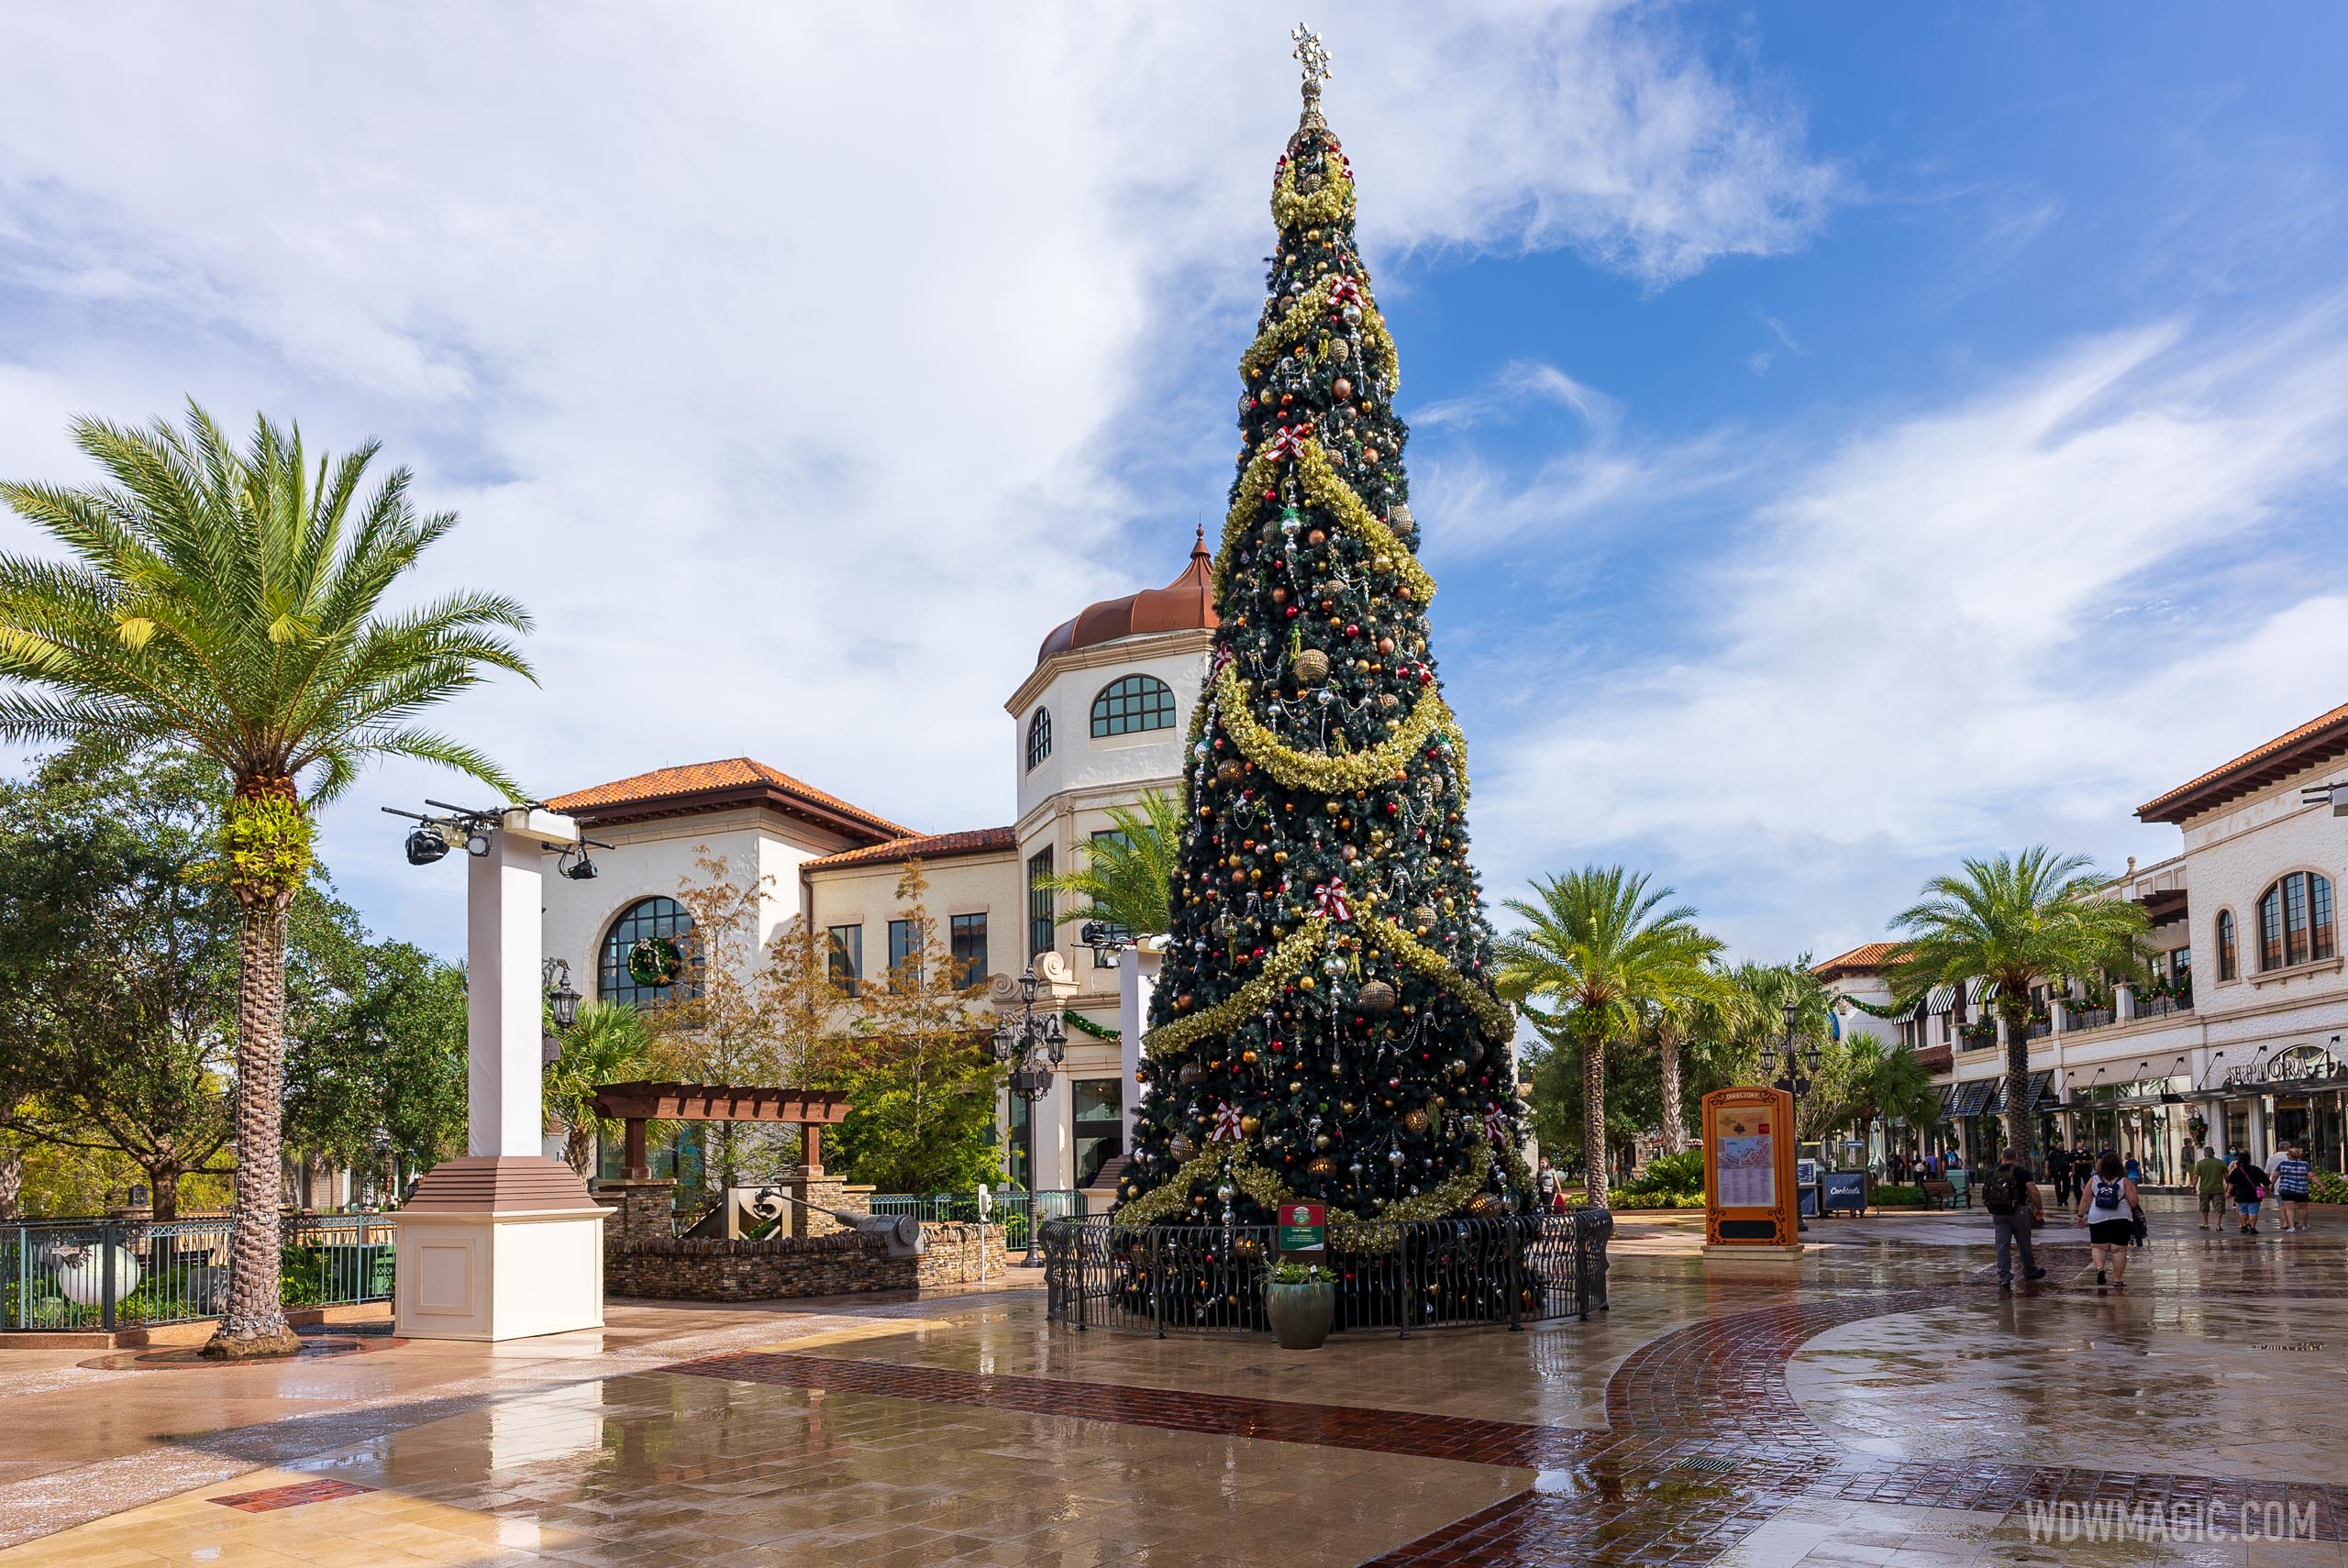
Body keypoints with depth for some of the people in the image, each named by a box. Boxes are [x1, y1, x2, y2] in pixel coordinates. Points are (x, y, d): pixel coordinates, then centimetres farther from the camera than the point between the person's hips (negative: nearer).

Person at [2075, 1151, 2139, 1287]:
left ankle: (2099, 1267, -13)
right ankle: (2117, 1278, 4)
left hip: (2097, 1219, 1)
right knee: (2119, 1249, 4)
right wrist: (2133, 1190, 16)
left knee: (2098, 1247, 11)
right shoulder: (2124, 1181, -1)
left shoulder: (2094, 1181, 2)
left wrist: (2081, 1215, 13)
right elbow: (2133, 1202, -3)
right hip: (2120, 1219, -1)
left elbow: (2085, 1201, 3)